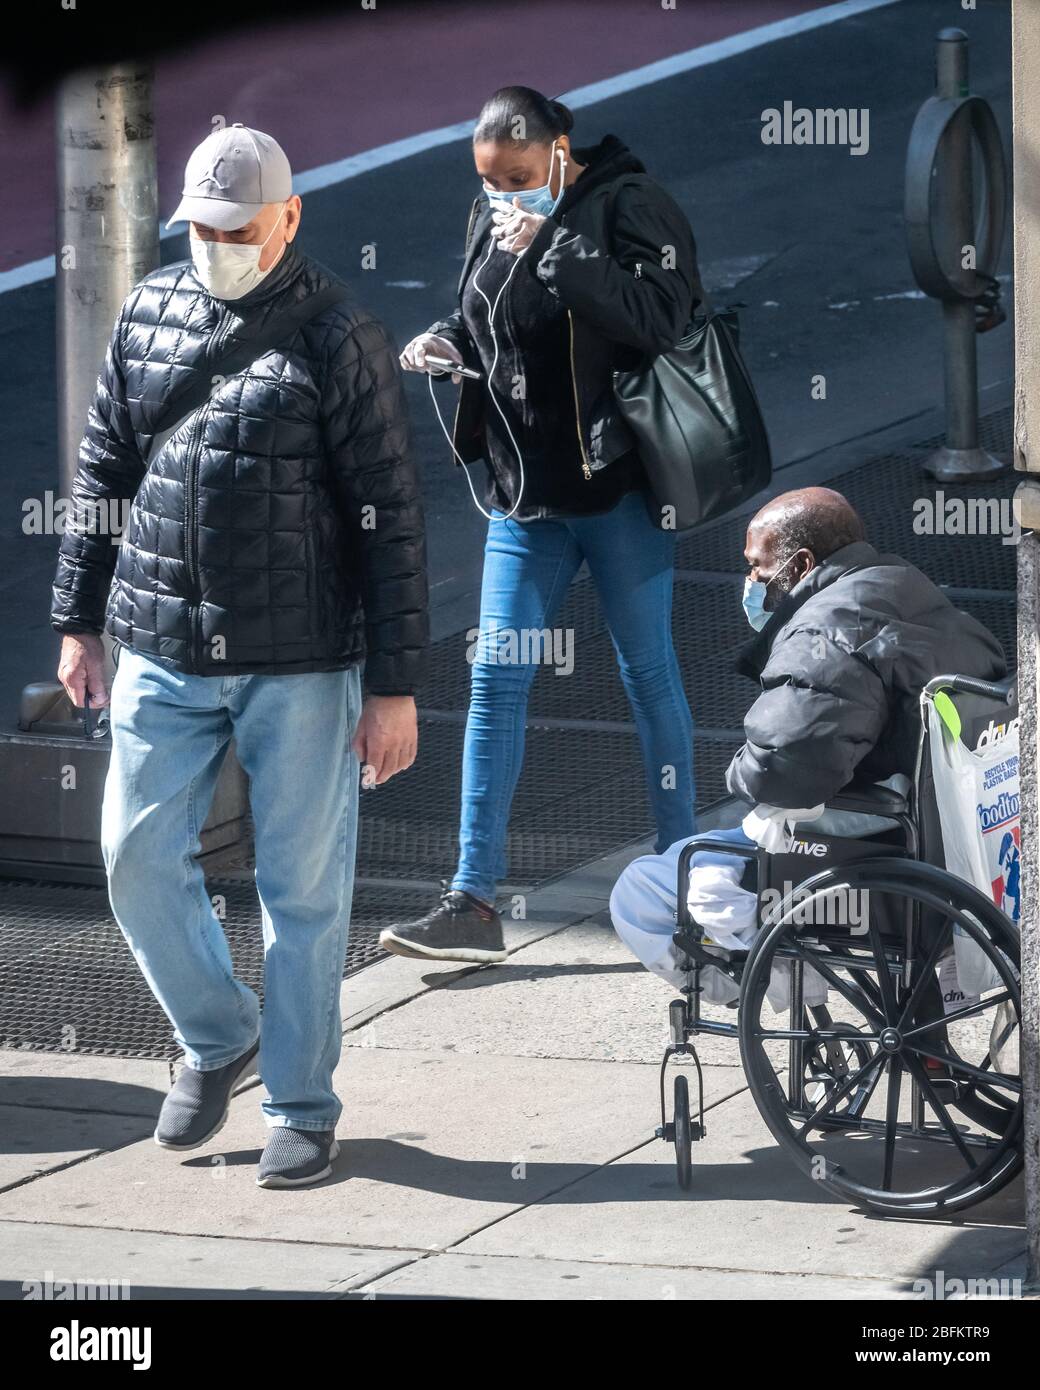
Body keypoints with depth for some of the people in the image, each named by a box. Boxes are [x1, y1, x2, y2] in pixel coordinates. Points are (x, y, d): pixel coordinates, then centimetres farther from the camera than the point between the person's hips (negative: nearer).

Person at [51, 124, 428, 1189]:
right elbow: (102, 472, 16)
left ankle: (301, 1108, 15)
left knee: (303, 889, 2)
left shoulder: (336, 338, -8)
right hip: (161, 656, 4)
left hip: (301, 668, -4)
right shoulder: (148, 314, 6)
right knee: (138, 861, 2)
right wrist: (79, 621, 12)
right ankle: (217, 1039, 27)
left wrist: (394, 688, -9)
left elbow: (389, 518, -7)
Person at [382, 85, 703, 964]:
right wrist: (448, 340, 0)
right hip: (523, 494, 6)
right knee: (496, 679, 0)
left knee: (649, 674, 7)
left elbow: (658, 317, -24)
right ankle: (473, 904, 0)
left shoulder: (628, 206, -11)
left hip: (617, 486, -5)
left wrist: (550, 250, -26)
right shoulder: (492, 220, 7)